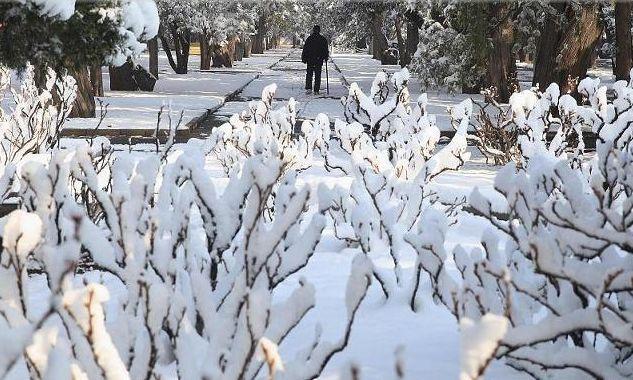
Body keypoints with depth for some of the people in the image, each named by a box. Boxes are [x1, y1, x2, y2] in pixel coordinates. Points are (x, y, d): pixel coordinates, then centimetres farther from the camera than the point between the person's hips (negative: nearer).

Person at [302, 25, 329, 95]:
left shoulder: (309, 39, -2)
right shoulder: (323, 39, 0)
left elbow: (305, 49, -1)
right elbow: (325, 50, 5)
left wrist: (304, 59, 4)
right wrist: (326, 57, 19)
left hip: (310, 60, -1)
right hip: (319, 60, 1)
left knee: (309, 74, 6)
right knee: (317, 75, 5)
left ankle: (308, 88, -9)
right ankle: (316, 90, 3)